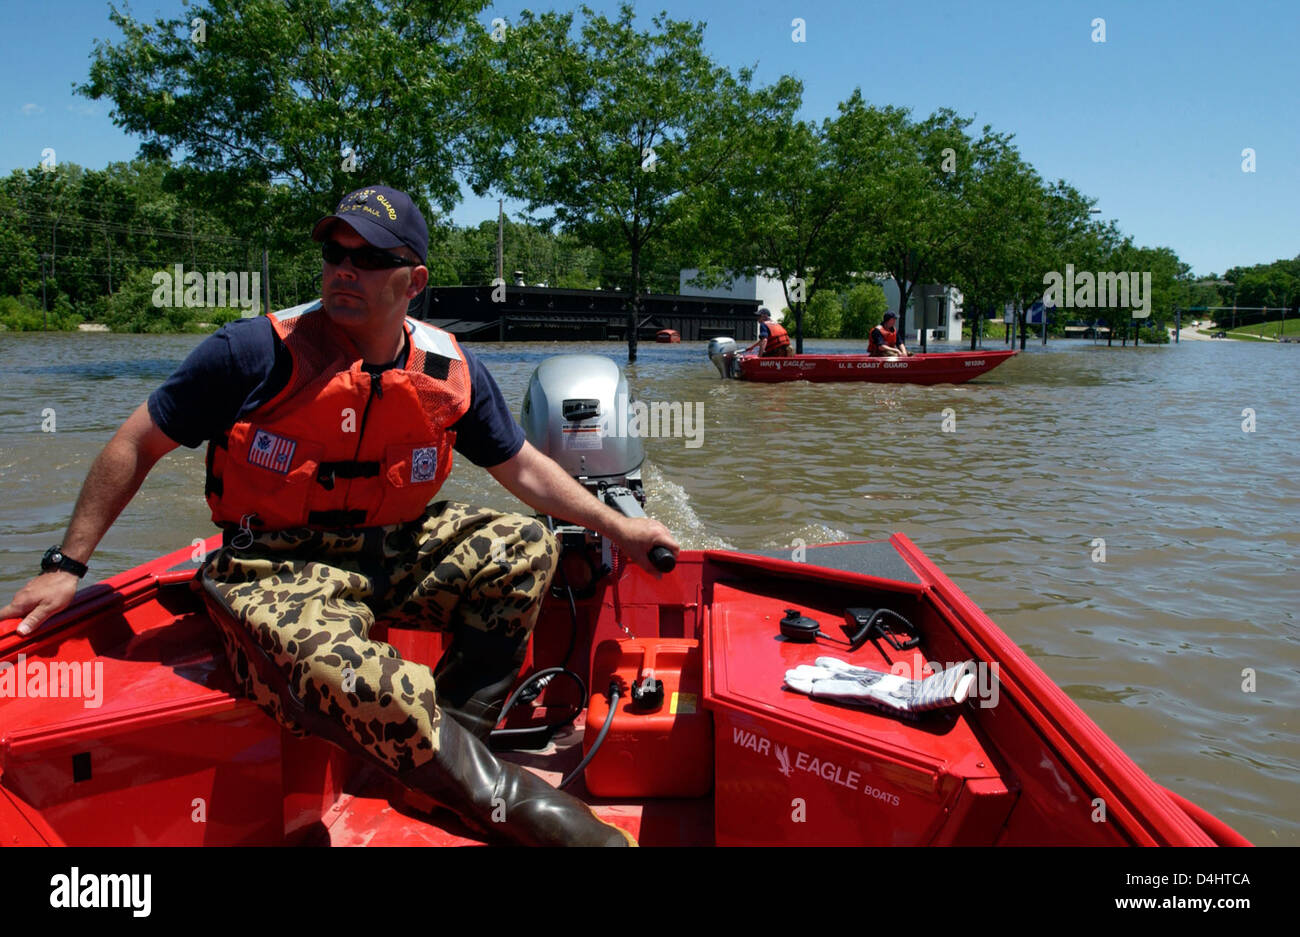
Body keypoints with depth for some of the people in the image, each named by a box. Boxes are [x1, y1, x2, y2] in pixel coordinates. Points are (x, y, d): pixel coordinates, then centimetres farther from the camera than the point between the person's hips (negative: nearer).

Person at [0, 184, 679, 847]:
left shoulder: (450, 371, -1)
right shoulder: (257, 352, -12)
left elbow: (524, 468, 10)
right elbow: (137, 444, -2)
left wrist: (617, 527, 8)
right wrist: (66, 566, -1)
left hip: (394, 552, 5)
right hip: (277, 572, -5)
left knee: (523, 545, -9)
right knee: (349, 676, -35)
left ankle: (457, 730, -4)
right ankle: (507, 800, -15)